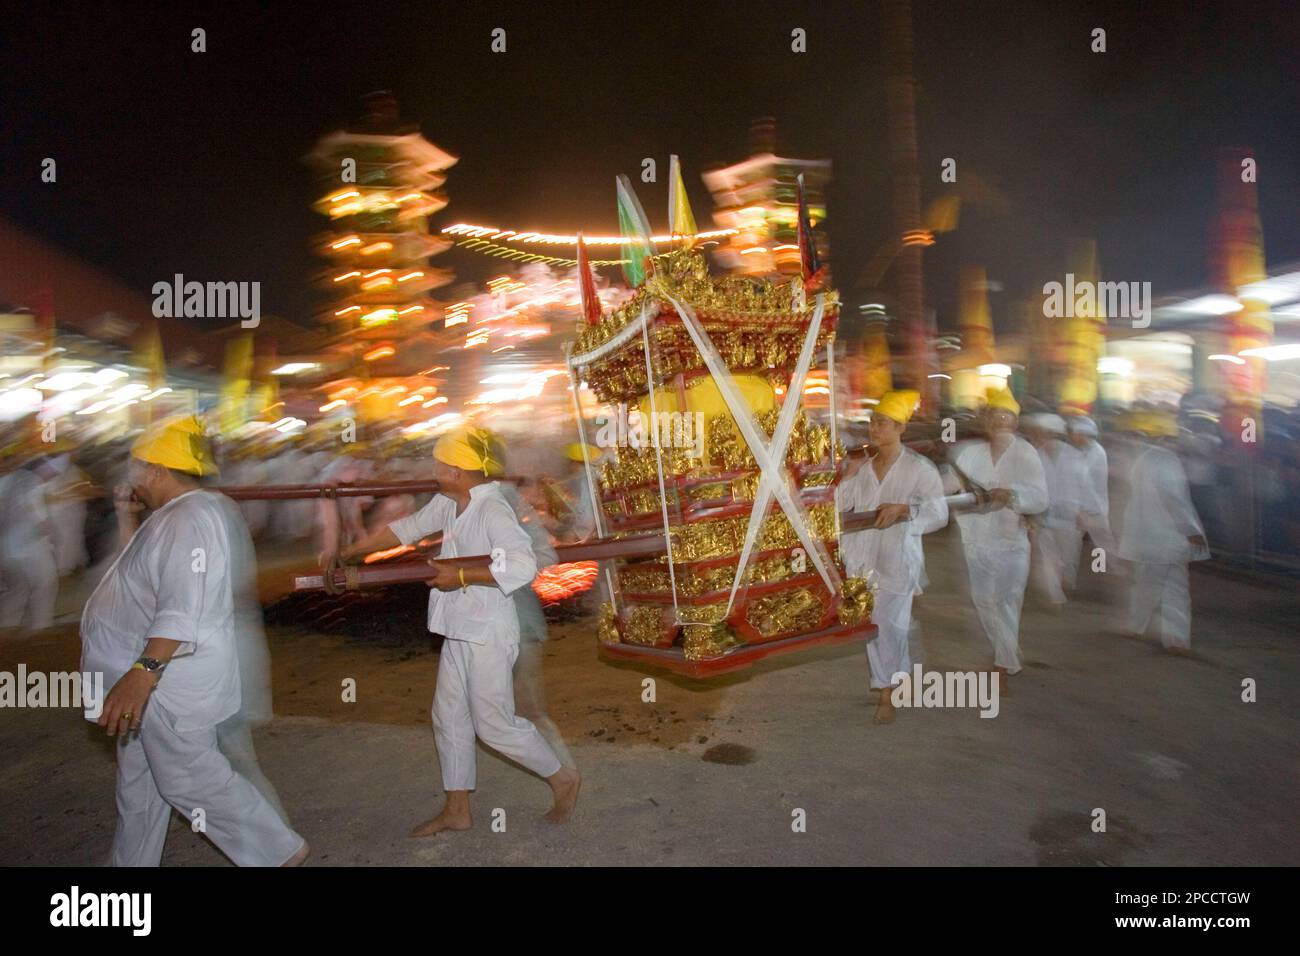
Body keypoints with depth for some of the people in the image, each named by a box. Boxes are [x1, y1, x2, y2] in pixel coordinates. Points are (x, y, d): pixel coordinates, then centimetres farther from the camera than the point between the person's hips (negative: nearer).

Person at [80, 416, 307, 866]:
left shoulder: (191, 517, -22)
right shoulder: (171, 516, 13)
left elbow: (182, 609, -32)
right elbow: (143, 571, 28)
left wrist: (141, 672, -39)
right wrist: (128, 518, 18)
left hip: (170, 680, -11)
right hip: (151, 678, 11)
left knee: (190, 778, -2)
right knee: (138, 783, 20)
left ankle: (279, 850, 9)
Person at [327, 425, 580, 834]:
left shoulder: (492, 509, -22)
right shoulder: (448, 503, 4)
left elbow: (523, 565, -33)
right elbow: (404, 529, 13)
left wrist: (462, 576, -27)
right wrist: (347, 553, 12)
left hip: (489, 632, -9)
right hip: (459, 630, 9)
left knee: (494, 724, 1)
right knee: (448, 716, 16)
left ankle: (563, 778, 22)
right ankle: (456, 811, 31)